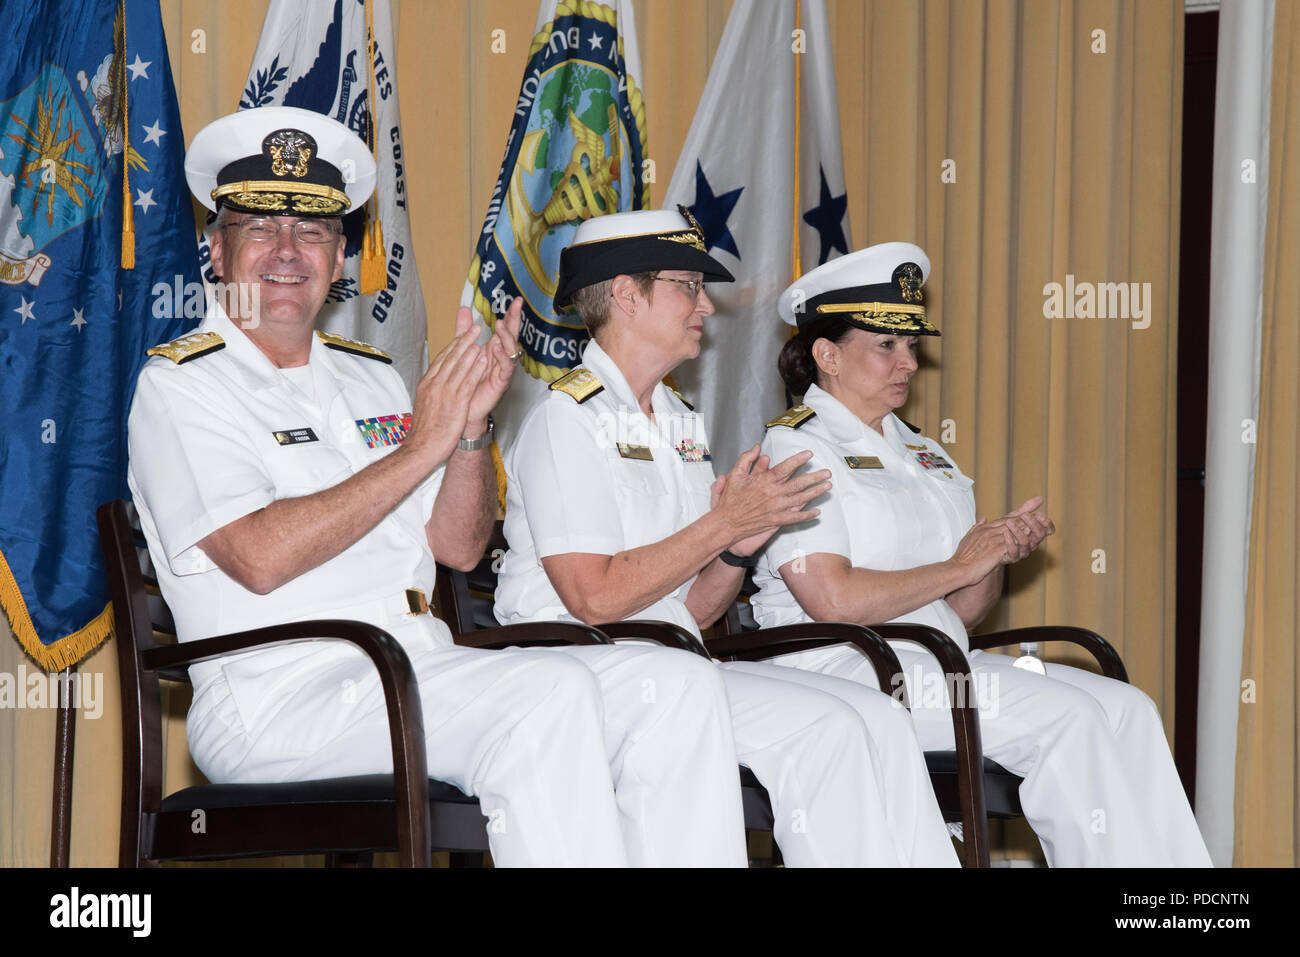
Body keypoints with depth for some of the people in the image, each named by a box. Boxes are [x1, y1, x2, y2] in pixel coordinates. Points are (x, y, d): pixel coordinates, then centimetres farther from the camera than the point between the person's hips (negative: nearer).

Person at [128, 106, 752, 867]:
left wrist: (472, 425, -2)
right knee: (552, 692, -31)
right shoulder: (180, 385, 1)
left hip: (424, 674, 7)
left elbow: (459, 546, 16)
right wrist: (422, 447, -10)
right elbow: (259, 557, -15)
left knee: (677, 686, -12)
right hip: (279, 696, -7)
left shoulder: (370, 376, 21)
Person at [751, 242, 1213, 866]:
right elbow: (832, 601, -16)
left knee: (1125, 708, -12)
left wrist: (1000, 553, -2)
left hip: (942, 664, 8)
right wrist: (958, 566, -7)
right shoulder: (793, 448, -3)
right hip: (841, 668, -8)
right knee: (1066, 716, -23)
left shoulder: (923, 455, 22)